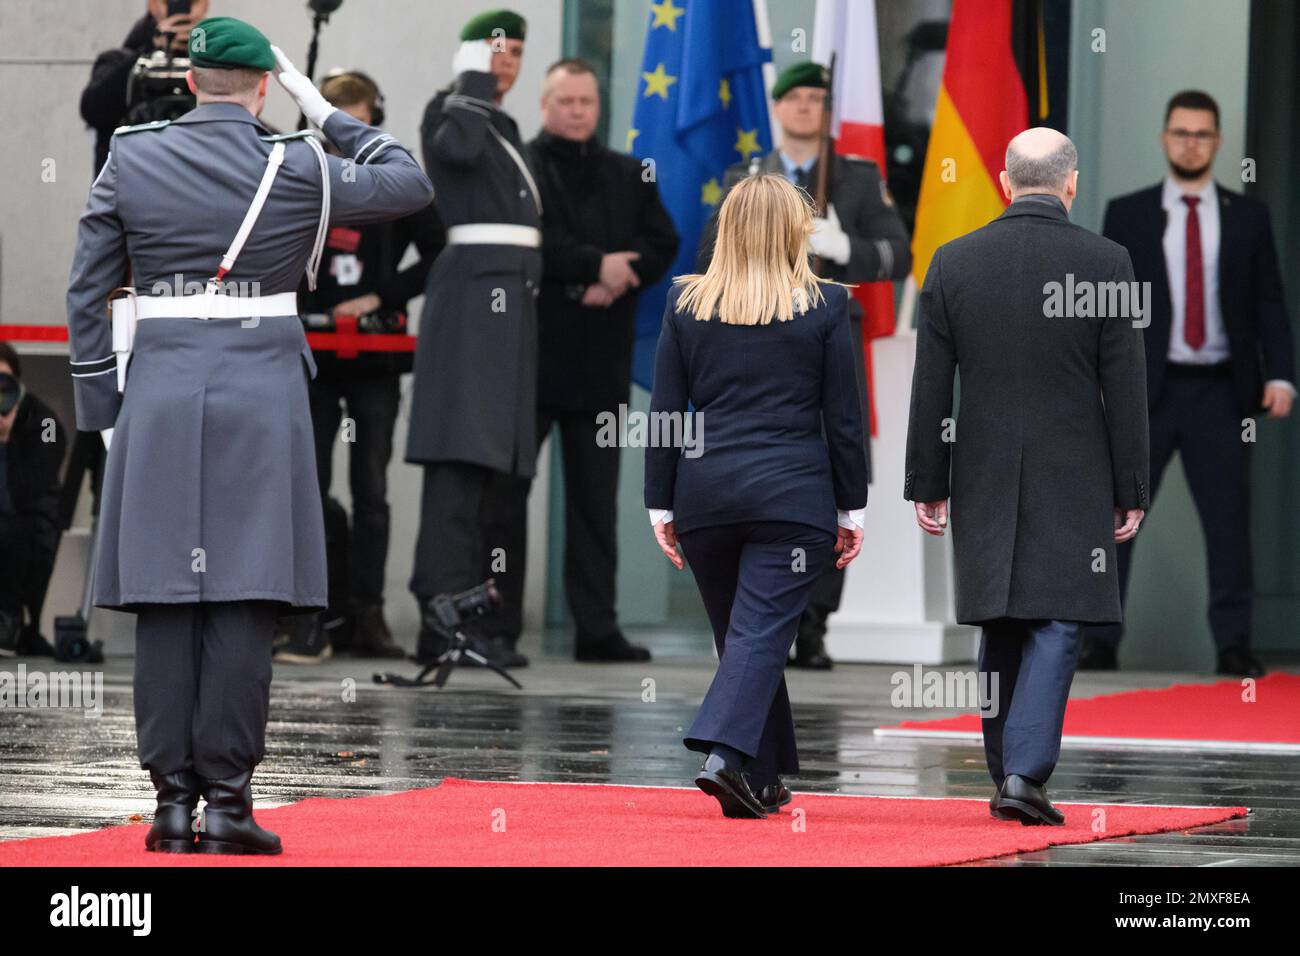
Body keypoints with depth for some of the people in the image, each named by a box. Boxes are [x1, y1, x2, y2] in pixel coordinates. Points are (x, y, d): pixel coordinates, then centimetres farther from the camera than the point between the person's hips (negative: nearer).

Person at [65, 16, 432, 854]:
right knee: (244, 604, -2)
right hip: (262, 395, -2)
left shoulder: (129, 162, 3)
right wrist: (328, 114, 14)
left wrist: (100, 408, 12)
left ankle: (173, 800, 2)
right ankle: (229, 798, -5)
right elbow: (412, 185, 11)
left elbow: (87, 294, 6)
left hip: (160, 396, 2)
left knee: (165, 604, 3)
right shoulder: (296, 170, -2)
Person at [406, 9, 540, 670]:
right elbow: (457, 148, -27)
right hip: (474, 286, -9)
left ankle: (483, 615, 9)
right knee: (461, 458, -14)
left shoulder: (504, 127, 23)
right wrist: (473, 85, -13)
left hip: (513, 292, 9)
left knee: (500, 463, 7)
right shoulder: (448, 112, -3)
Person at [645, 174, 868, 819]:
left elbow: (665, 412, 5)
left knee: (741, 635, 14)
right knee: (762, 632, -6)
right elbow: (843, 418, 1)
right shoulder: (825, 306, -1)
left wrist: (661, 504, 10)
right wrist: (851, 508, 8)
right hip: (792, 493, -3)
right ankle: (726, 753, -26)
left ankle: (763, 780, 20)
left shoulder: (686, 302, 5)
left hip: (705, 492, 3)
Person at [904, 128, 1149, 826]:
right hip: (1072, 481, -3)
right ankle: (1026, 774, -15)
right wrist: (1130, 493, 2)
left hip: (984, 481, 3)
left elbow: (930, 389, 1)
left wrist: (928, 486, 8)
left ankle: (1006, 778, 18)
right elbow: (1124, 391, -5)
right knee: (1055, 626, -1)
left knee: (1000, 632, 13)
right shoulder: (1104, 263, -7)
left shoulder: (952, 264, -1)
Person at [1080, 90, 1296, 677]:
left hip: (1219, 391, 1)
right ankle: (1100, 641, 2)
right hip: (1146, 387, -1)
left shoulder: (1247, 218, 9)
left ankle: (1233, 644, 4)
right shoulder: (1127, 215, 6)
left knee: (1228, 519, -1)